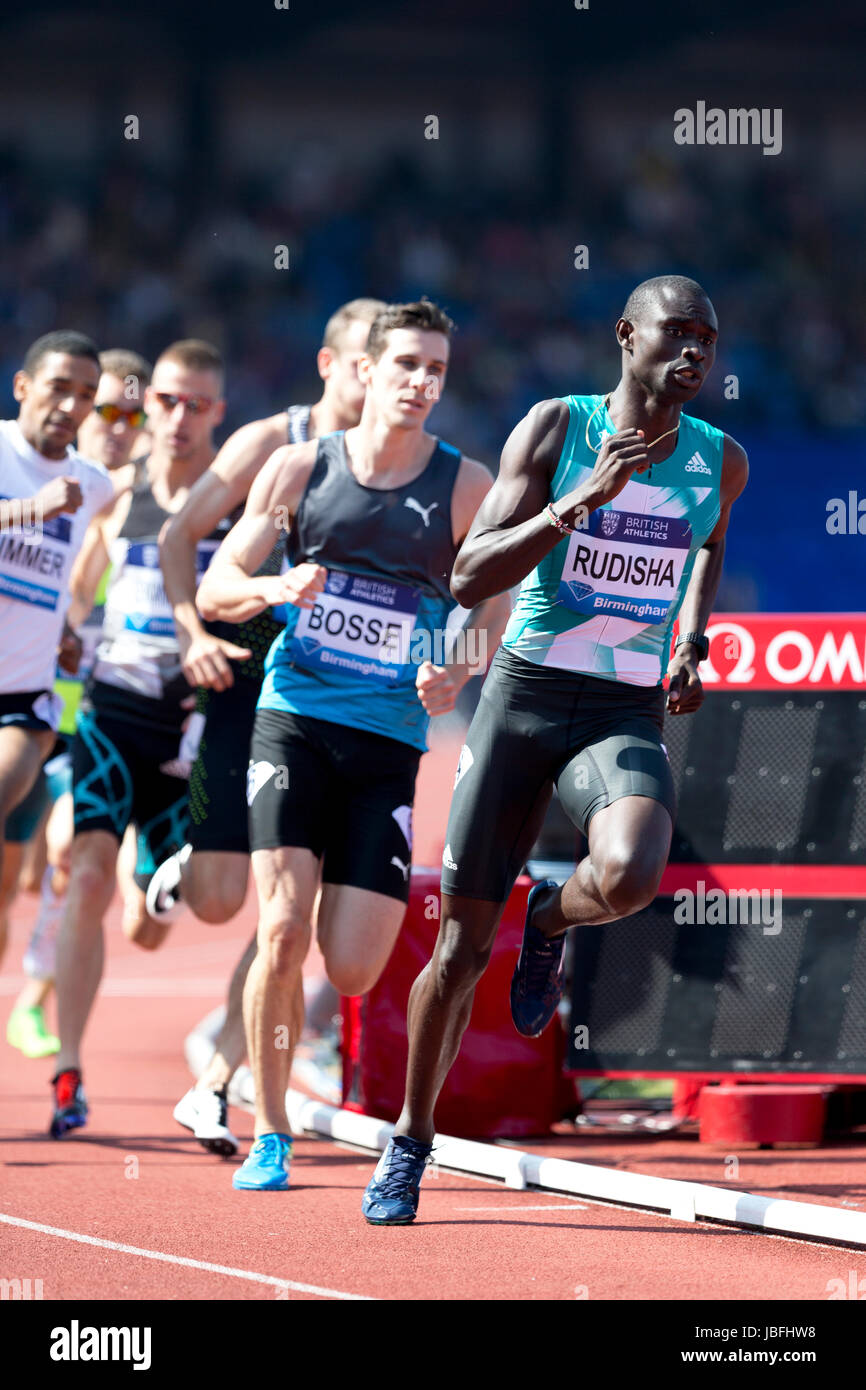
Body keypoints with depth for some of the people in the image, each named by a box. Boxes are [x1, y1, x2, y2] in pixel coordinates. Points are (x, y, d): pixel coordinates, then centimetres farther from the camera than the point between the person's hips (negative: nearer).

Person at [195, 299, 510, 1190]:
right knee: (283, 931, -15)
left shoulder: (467, 487, 2)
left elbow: (495, 619, 6)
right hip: (294, 722, 0)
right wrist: (273, 588, -15)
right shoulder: (300, 469, 4)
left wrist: (456, 675, -15)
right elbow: (214, 589, 7)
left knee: (353, 971, -6)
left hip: (391, 740, 0)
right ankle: (267, 1134, 1)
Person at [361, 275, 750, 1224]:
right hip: (525, 694, -1)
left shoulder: (720, 460, 3)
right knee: (462, 944, 1)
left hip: (628, 714, 1)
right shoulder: (554, 429, -6)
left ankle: (552, 921, 6)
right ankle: (410, 1141, 20)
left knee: (629, 877, -31)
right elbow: (468, 579, -13)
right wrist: (586, 496, -22)